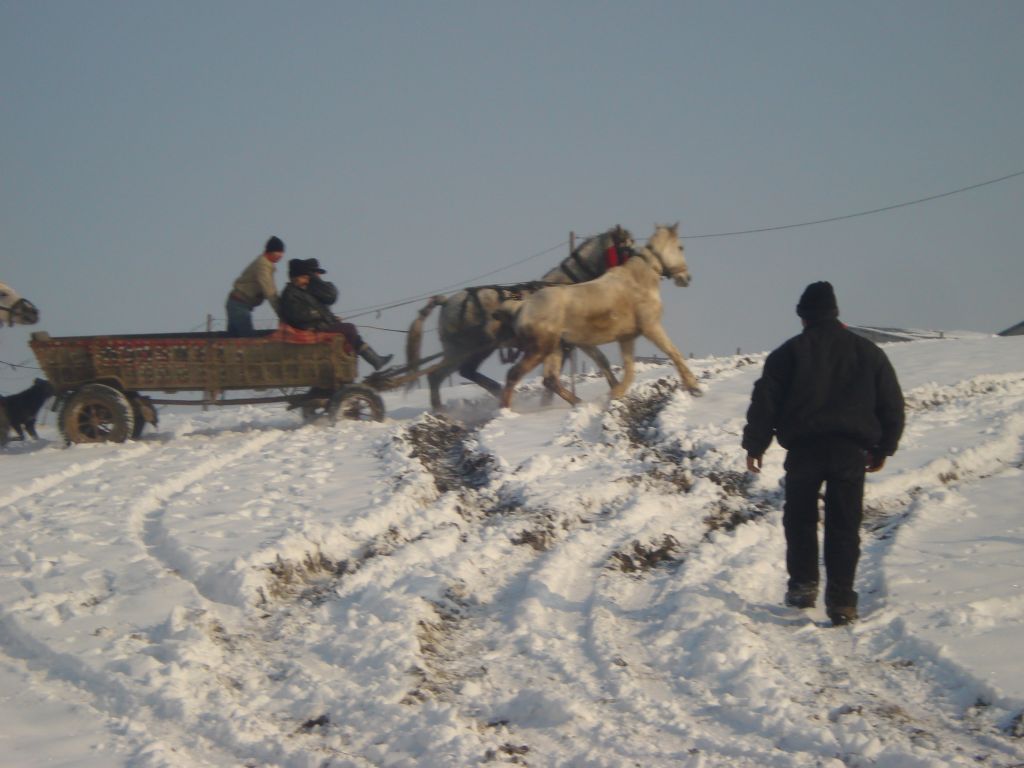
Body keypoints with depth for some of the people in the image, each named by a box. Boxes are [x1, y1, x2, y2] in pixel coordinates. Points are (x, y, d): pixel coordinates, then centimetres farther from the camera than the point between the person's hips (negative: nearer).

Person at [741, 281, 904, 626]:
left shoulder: (789, 352, 5)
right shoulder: (867, 352, 13)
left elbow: (765, 400, -1)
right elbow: (892, 403, 15)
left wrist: (755, 444, 6)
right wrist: (882, 449, 22)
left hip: (805, 448, -1)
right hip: (851, 450, 2)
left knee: (800, 519, 16)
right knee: (844, 526, 2)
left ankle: (803, 585, 13)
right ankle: (841, 601, -4)